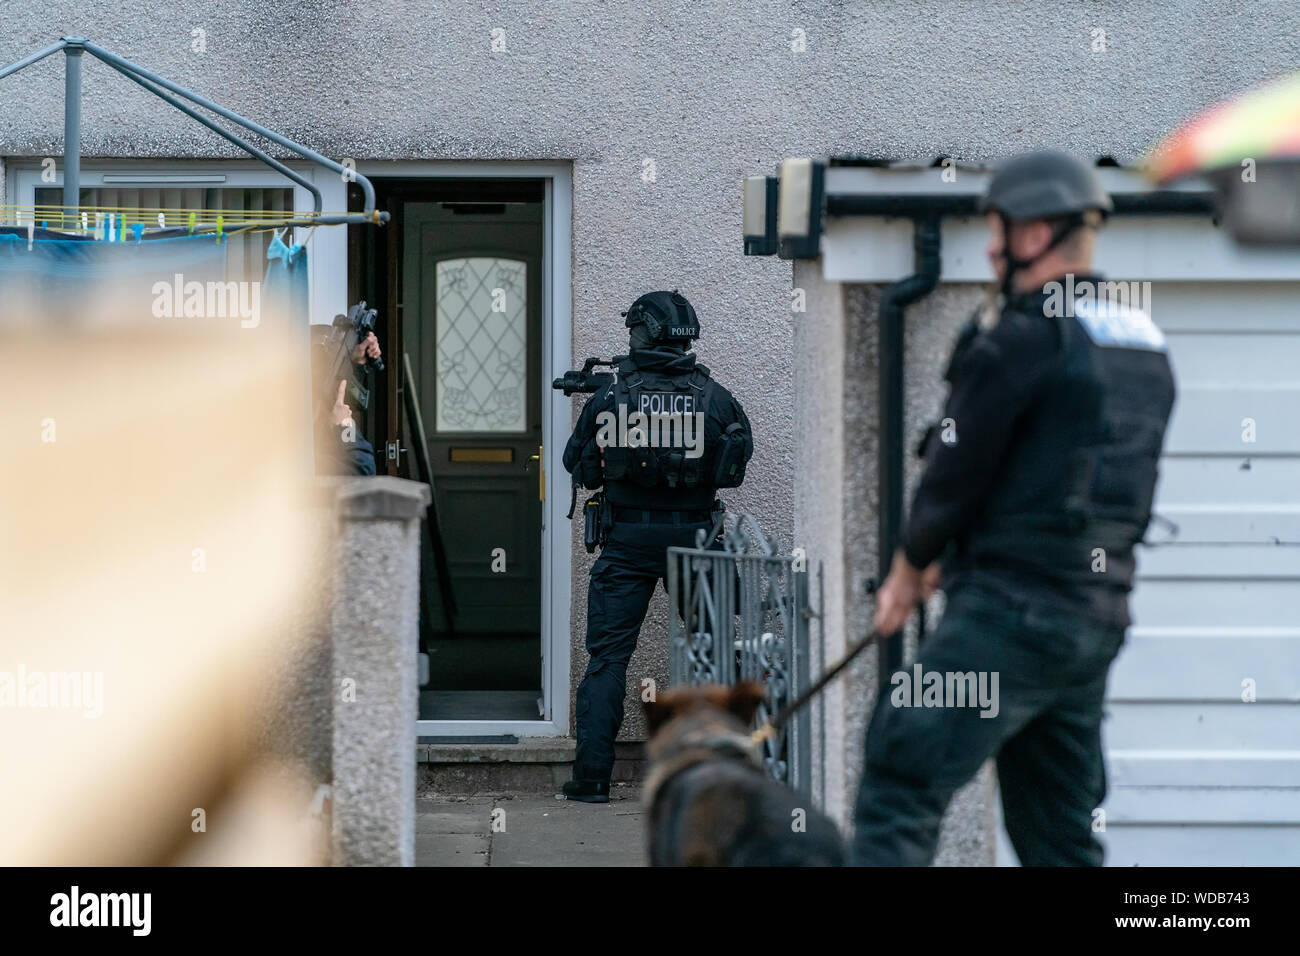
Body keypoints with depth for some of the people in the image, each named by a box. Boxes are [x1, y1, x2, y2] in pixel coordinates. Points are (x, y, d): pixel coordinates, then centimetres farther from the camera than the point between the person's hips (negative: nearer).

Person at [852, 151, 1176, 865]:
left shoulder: (1022, 339, -11)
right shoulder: (1146, 347, 15)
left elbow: (956, 470, -8)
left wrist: (909, 567, 10)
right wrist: (954, 561, 21)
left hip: (1014, 613, -8)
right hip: (1100, 615, 9)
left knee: (898, 789, -10)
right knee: (1059, 829, 13)